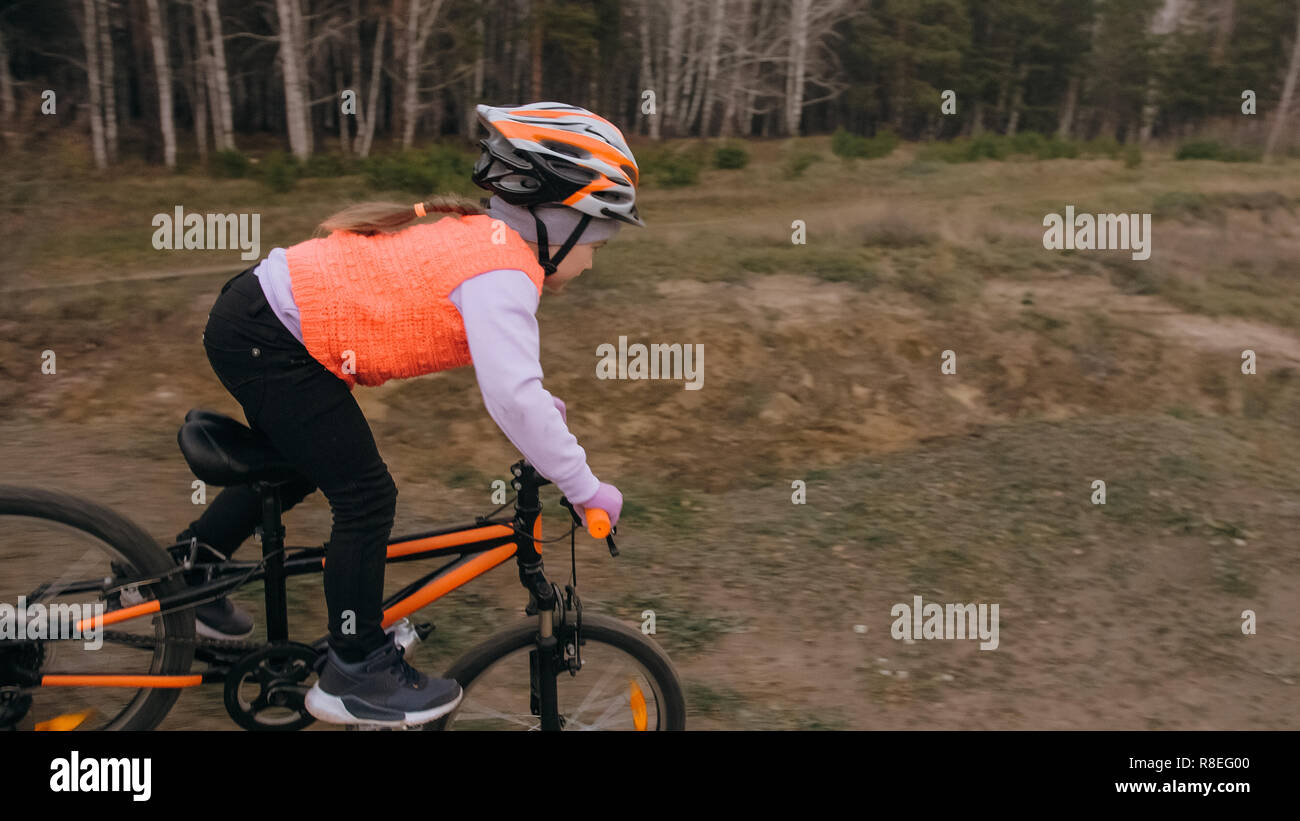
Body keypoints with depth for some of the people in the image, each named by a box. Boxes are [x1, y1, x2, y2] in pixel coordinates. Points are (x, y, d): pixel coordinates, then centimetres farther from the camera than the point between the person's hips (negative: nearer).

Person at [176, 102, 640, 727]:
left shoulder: (476, 232, 9)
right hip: (265, 341, -10)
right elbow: (512, 398, -32)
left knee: (289, 472, 27)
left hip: (257, 313, 10)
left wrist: (538, 405, 13)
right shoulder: (504, 269, -21)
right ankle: (355, 676, 9)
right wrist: (585, 488, -23)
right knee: (365, 497, -5)